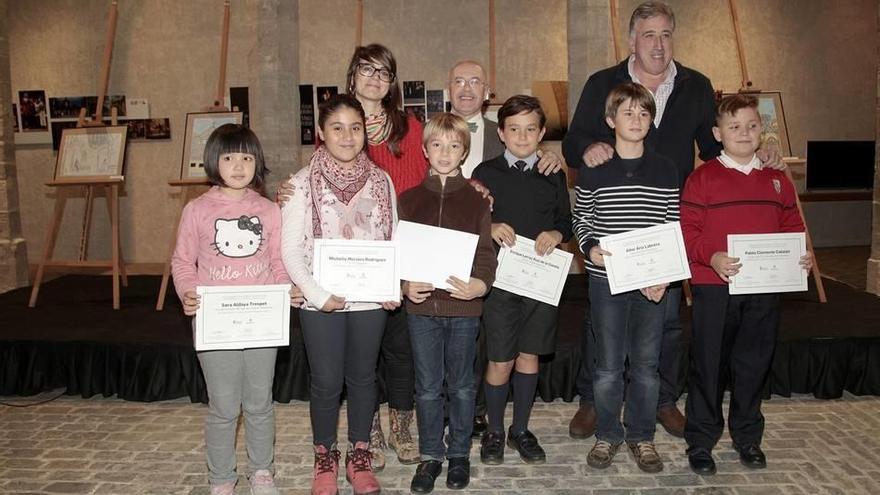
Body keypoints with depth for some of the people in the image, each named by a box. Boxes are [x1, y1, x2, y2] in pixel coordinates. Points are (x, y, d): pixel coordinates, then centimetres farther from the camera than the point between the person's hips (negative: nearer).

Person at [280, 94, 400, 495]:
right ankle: (324, 458, 28)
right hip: (321, 301, -2)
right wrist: (319, 295, -16)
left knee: (362, 377, 14)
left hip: (370, 298, 2)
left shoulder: (380, 180, 2)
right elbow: (290, 248, -8)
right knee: (326, 382, 7)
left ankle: (359, 455, 31)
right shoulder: (303, 183, -6)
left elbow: (395, 239, 6)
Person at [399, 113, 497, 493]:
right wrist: (405, 285, -14)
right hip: (421, 305, 1)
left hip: (463, 305, -1)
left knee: (461, 385, 12)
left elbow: (485, 251, -3)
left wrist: (480, 284, -22)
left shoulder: (477, 199, 0)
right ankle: (430, 455, 26)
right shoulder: (409, 199, 4)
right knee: (427, 387, 10)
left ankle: (459, 454, 29)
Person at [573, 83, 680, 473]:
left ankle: (641, 436, 26)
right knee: (608, 364, 6)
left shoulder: (665, 170, 3)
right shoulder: (593, 170, 0)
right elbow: (581, 220, 7)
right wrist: (590, 248, -14)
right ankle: (608, 434, 24)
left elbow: (673, 228, 4)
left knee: (646, 363, 10)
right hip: (606, 280, -1)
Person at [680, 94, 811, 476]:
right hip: (714, 289, -4)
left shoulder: (776, 180, 10)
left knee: (754, 365, 14)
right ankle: (700, 441, 18)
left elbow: (792, 227, 14)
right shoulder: (703, 178, -4)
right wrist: (712, 257, -24)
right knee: (708, 366, 5)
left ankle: (747, 437, 31)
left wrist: (802, 255, -4)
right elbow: (687, 230, -9)